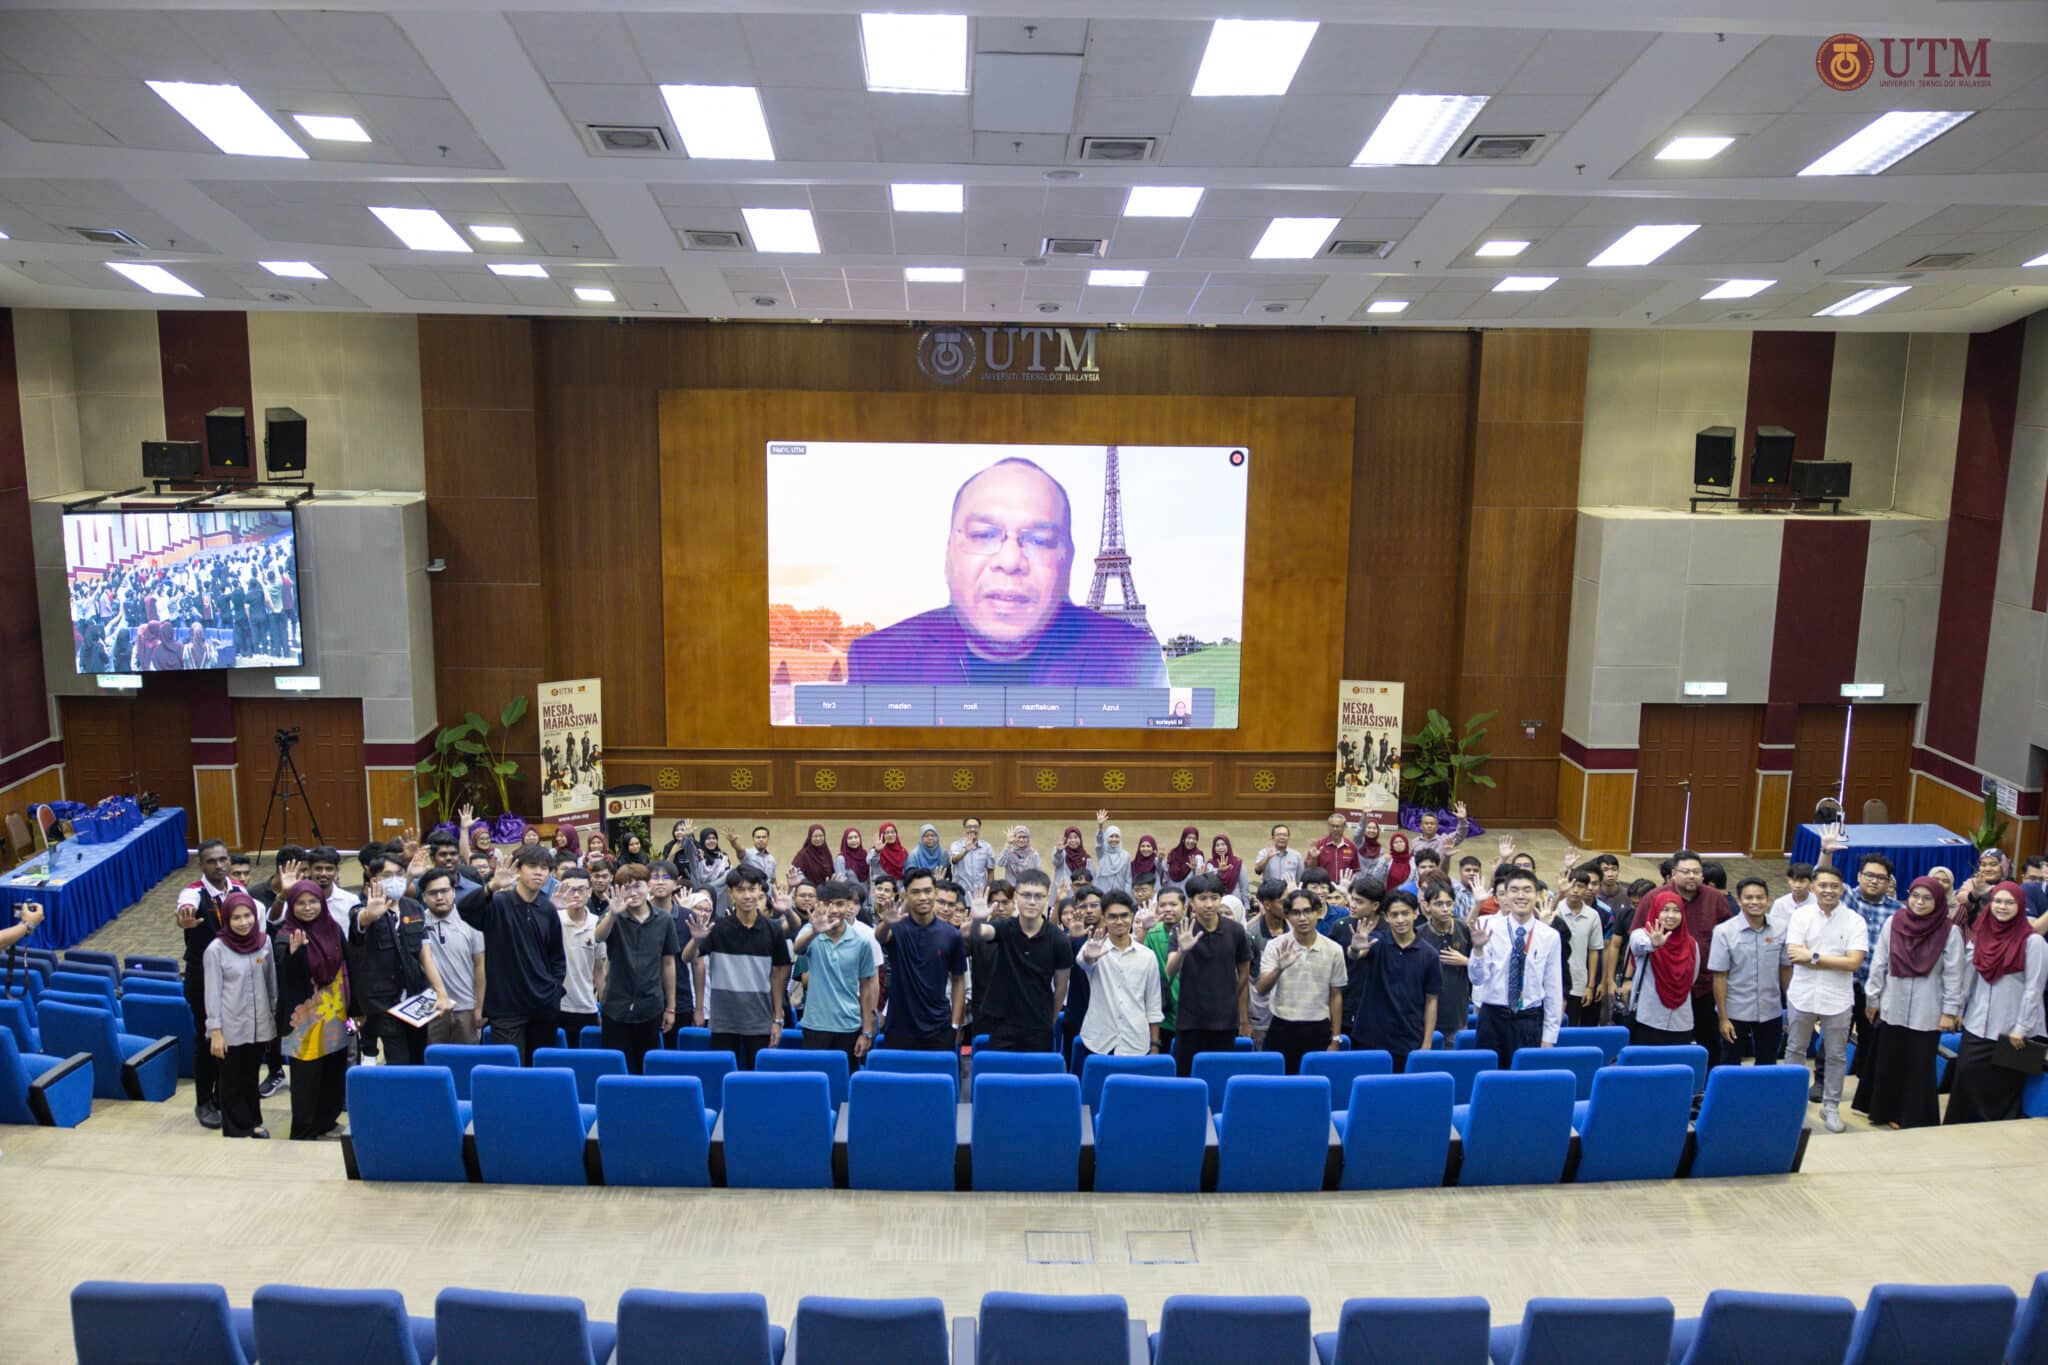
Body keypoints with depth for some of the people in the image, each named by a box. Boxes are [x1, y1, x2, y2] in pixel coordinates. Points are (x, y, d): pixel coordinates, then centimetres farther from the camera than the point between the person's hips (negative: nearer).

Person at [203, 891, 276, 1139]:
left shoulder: (264, 942, -2)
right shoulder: (216, 949, -11)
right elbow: (213, 992, -9)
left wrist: (274, 1018, 10)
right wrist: (215, 1031, -10)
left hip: (259, 1026, 3)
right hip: (231, 1029, -3)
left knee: (251, 1077, 17)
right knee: (232, 1081, 9)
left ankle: (253, 1122, 32)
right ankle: (235, 1131, 22)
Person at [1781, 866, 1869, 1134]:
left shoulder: (1855, 921, -5)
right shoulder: (1801, 915, -3)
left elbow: (1854, 962, -14)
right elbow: (1795, 954, -12)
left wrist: (1813, 957, -15)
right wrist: (1836, 961, -15)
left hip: (1837, 999, 0)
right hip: (1803, 995, 1)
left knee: (1836, 1056, 9)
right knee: (1795, 1050, 12)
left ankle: (1831, 1106, 22)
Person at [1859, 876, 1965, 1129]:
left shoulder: (1950, 931, -7)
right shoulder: (1893, 924, -2)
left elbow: (1953, 975, -4)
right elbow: (1878, 964, 4)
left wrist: (1950, 1011, -4)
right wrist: (1873, 999, 6)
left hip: (1927, 1014, -2)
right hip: (1893, 1009, 2)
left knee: (1920, 1068, 6)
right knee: (1888, 1063, 11)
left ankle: (1915, 1121, 18)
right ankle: (1885, 1111, 24)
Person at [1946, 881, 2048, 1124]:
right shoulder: (1980, 935, 7)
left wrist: (2021, 1029, -11)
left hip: (2009, 1031, -4)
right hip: (1976, 1026, 4)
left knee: (2000, 1089, 3)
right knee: (1967, 1079, 3)